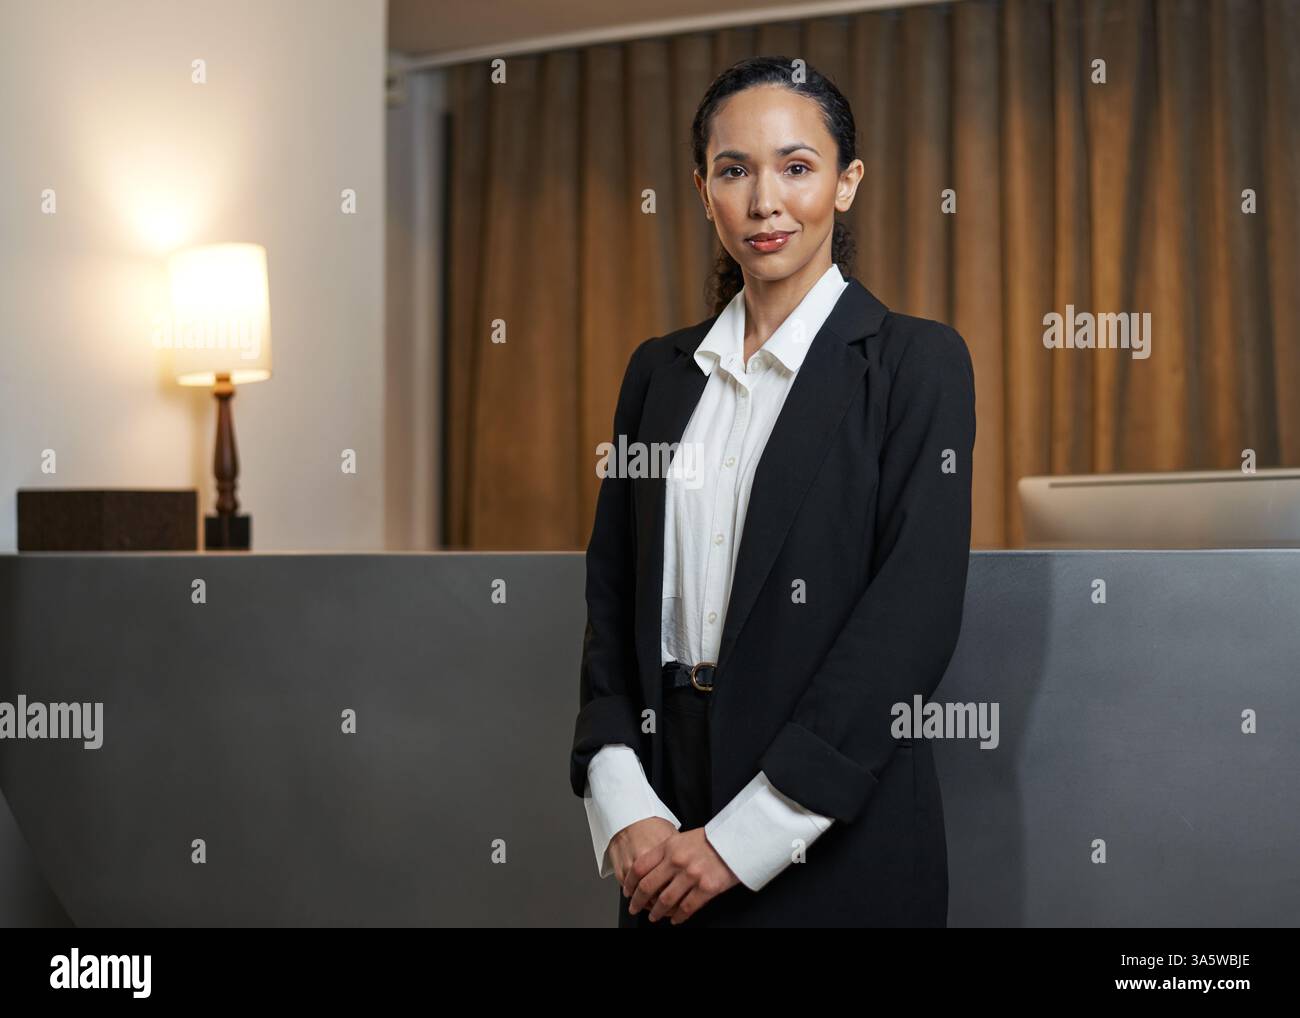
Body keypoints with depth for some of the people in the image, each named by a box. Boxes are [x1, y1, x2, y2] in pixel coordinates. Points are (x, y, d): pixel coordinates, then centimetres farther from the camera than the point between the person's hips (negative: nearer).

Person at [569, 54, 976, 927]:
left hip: (837, 839, -4)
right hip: (665, 802, 4)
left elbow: (914, 615, -14)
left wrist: (745, 837, -17)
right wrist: (621, 802, -8)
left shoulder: (917, 361, -6)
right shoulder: (661, 370, 9)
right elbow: (612, 594, 7)